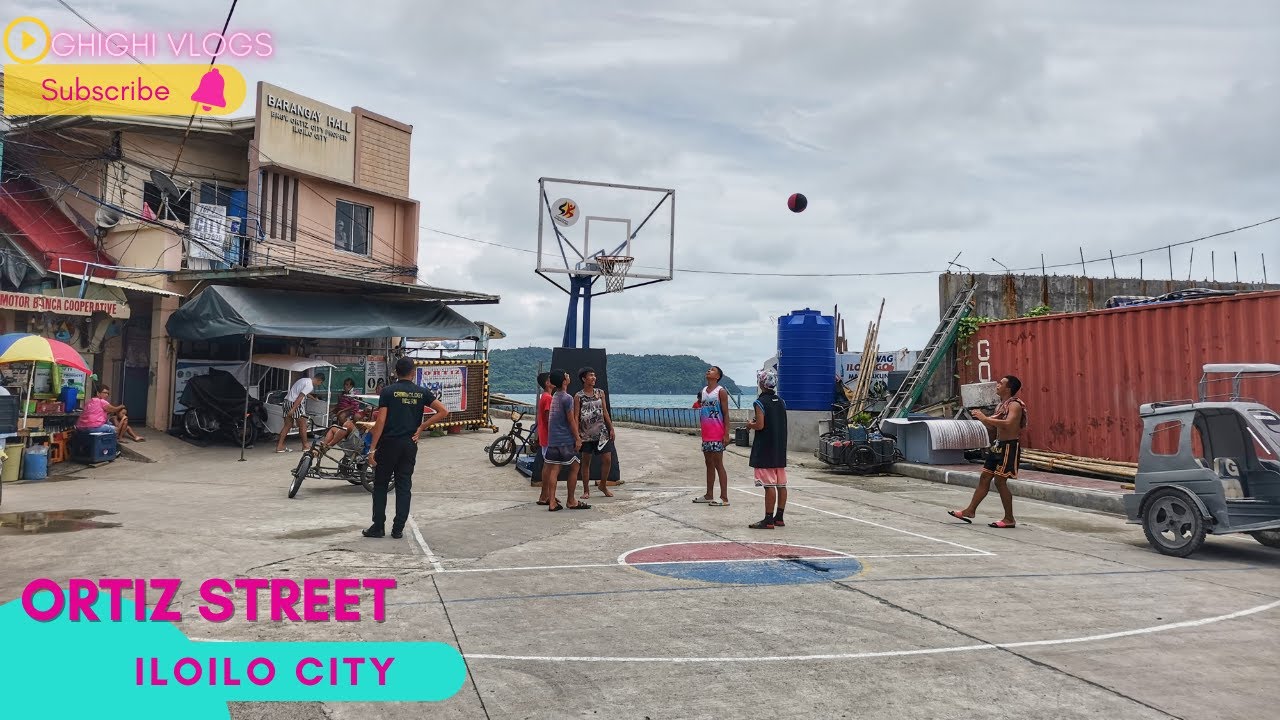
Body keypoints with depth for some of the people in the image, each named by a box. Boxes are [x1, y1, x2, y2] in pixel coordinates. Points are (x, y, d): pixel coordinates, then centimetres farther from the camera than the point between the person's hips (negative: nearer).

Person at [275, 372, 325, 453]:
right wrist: (293, 409, -25)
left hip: (287, 401, 9)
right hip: (294, 403, -9)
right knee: (303, 425, 3)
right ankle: (305, 446, 11)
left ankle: (279, 446, 8)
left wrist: (312, 397, 58)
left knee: (287, 425, 11)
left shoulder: (305, 380, 19)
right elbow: (300, 397, -21)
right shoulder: (310, 385, -12)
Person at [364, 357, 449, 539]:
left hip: (389, 443, -3)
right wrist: (421, 427, 1)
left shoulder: (387, 391, -6)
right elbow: (443, 412, -3)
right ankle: (398, 529, 8)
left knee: (380, 485, 9)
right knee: (404, 487, 7)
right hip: (409, 444, 3)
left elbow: (381, 421, -11)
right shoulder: (422, 392, 3)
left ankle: (378, 527, 10)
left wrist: (372, 449, -9)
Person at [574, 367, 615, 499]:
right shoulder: (578, 396, -4)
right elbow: (576, 417, -5)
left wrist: (611, 428, 7)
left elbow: (605, 412, 11)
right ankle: (586, 490, 15)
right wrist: (577, 435, -12)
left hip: (601, 432, 3)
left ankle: (603, 485, 20)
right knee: (586, 461, 5)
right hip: (586, 434, -3)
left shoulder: (600, 392, 7)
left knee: (607, 459, -1)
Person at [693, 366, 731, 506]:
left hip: (717, 434, -7)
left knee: (718, 464, -6)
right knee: (709, 464, 12)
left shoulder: (721, 392, -7)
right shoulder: (703, 391, 14)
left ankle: (724, 498, -3)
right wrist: (699, 403, 6)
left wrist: (726, 434, -16)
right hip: (706, 434, 7)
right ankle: (709, 495, 20)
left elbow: (726, 414, -11)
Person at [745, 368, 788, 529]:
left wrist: (750, 425, 1)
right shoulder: (781, 402, 11)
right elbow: (782, 424, 15)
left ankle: (768, 520, -6)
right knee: (781, 484, 9)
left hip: (765, 450, -8)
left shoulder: (760, 402, -12)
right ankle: (779, 518, 16)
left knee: (769, 485, -7)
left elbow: (760, 425, -20)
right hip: (780, 449, 8)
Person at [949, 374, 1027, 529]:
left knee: (1000, 481, -6)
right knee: (984, 478, 10)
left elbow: (1008, 424, -31)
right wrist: (981, 417, 3)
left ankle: (1009, 519, 3)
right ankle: (970, 511, 16)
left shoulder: (1015, 405, -14)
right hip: (998, 445, 9)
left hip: (1009, 446, -9)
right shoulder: (1001, 404, 15)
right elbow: (993, 426, 21)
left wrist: (985, 418, -27)